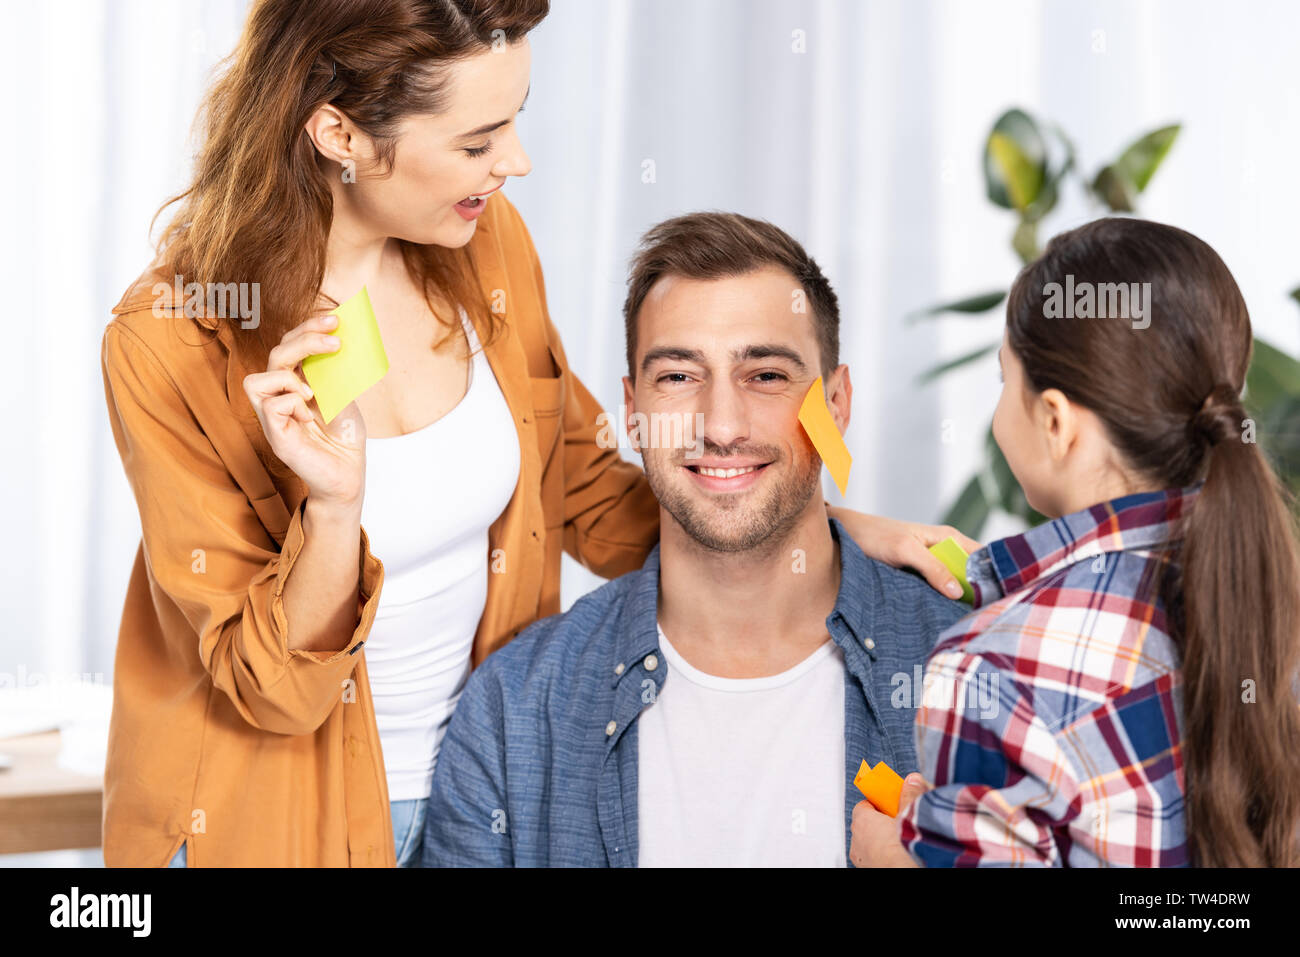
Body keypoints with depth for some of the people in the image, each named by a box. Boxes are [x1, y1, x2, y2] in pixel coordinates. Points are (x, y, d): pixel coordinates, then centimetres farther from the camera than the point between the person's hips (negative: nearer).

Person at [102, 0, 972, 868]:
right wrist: (334, 504, -35)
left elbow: (590, 501, 6)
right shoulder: (168, 347, -21)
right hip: (275, 823, -5)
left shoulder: (484, 243, -7)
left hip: (470, 778, 5)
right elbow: (271, 688, -18)